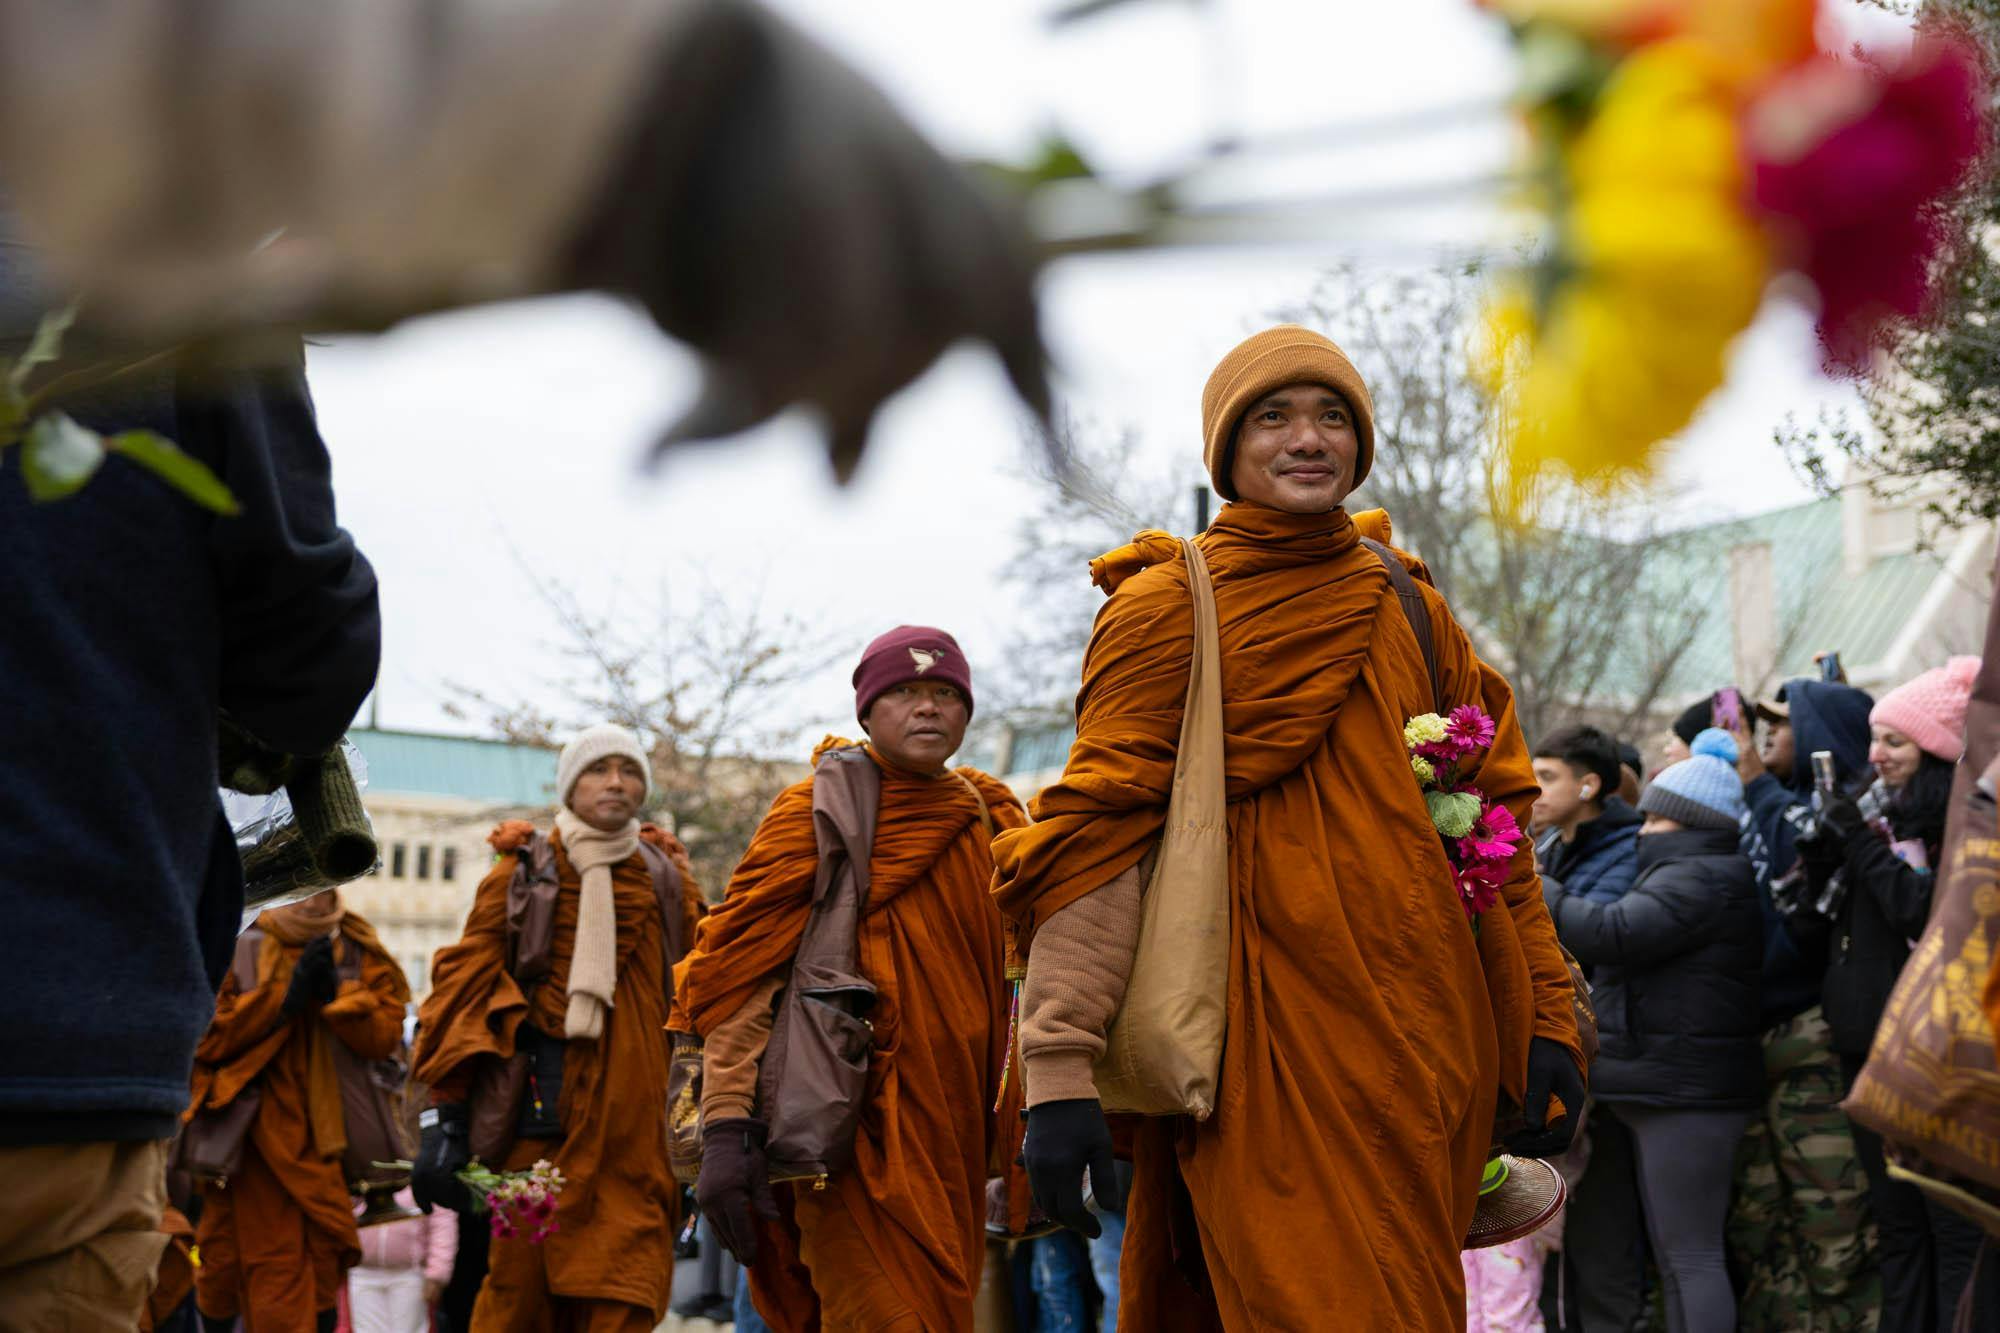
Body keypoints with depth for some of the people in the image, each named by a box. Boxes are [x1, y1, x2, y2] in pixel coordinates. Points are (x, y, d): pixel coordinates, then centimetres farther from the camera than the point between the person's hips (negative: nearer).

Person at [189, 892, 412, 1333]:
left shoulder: (360, 951, 9)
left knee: (321, 1271, 3)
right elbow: (208, 1037, -7)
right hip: (256, 1140, -2)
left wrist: (334, 992, -14)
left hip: (325, 1141, 2)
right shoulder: (241, 945, 1)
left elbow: (385, 1035, 0)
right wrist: (285, 996, -14)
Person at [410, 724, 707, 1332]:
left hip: (633, 1119, 2)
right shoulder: (524, 868, 7)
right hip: (539, 1111, -2)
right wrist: (445, 1114, -9)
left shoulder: (667, 879, 15)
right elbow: (467, 982, 1)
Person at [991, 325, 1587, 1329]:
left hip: (1425, 1047, 5)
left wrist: (1546, 1021, 9)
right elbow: (1095, 832, -7)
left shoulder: (1411, 610, 16)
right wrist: (1057, 1069, -16)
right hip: (1269, 1049, -5)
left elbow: (1496, 812, 17)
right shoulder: (1170, 605, 1)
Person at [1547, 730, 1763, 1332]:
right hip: (1668, 1087, 11)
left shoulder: (1699, 881, -14)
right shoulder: (1692, 875, 22)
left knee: (1692, 1256, -10)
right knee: (1673, 1258, 12)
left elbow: (1610, 934, -23)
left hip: (1686, 1094, -11)